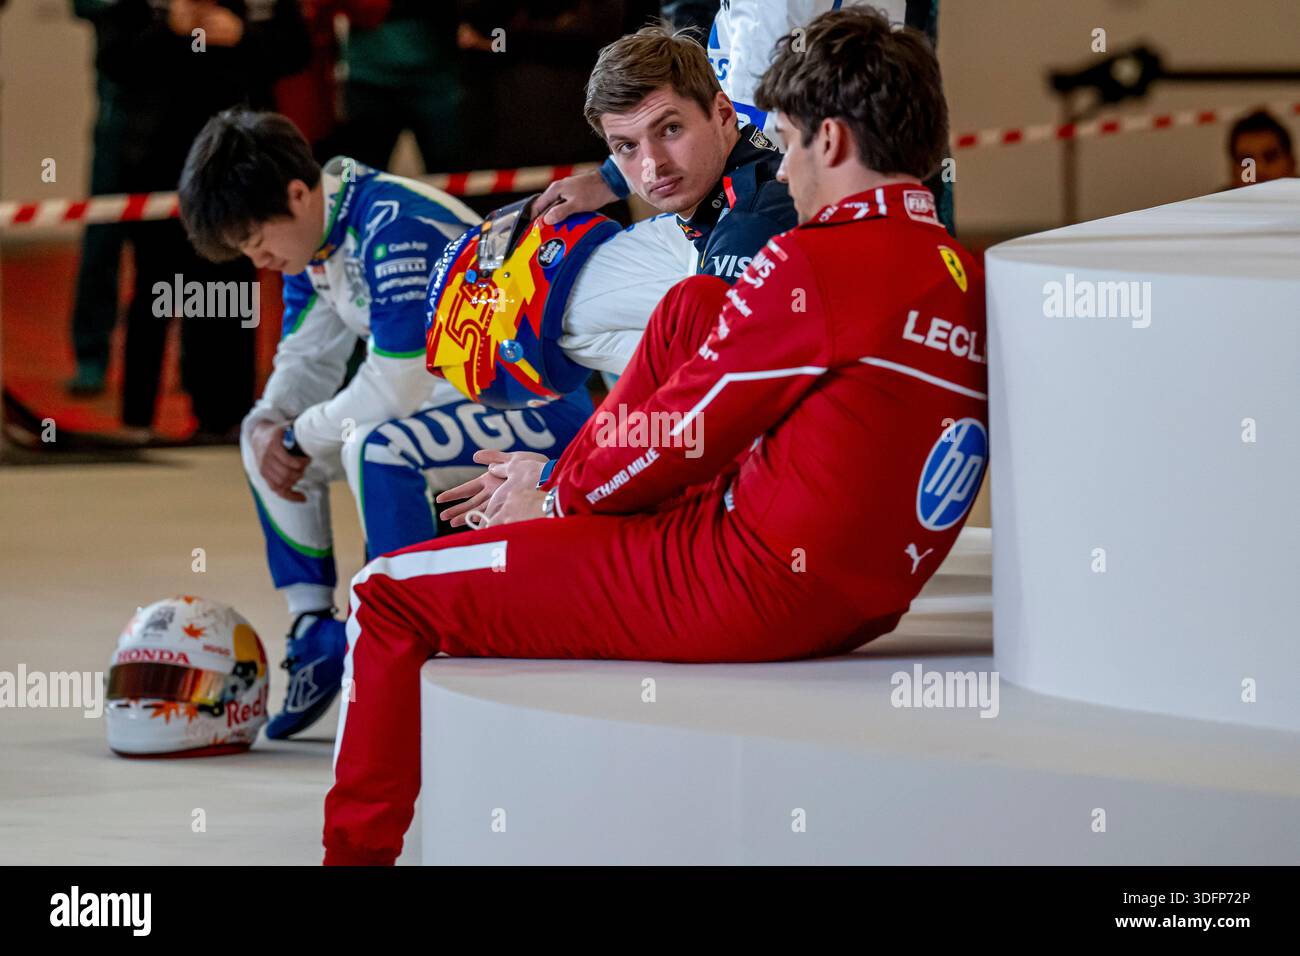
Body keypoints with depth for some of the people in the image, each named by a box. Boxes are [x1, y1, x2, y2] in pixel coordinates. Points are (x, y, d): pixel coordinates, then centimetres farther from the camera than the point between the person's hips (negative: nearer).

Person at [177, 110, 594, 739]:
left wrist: (301, 435, -15)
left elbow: (397, 387, -30)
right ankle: (317, 635, 13)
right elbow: (307, 361, 12)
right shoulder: (313, 238, 3)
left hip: (541, 412, -10)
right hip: (448, 399, 10)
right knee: (268, 441, 10)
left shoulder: (398, 228, -27)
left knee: (376, 449, -34)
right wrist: (268, 428, -8)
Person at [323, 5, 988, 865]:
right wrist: (564, 475, 22)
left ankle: (359, 849, 6)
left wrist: (561, 491, 13)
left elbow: (682, 437, -10)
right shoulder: (965, 282, 8)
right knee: (693, 309, 24)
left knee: (391, 599, 0)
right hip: (862, 601, 9)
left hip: (748, 592, -9)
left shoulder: (817, 267, -18)